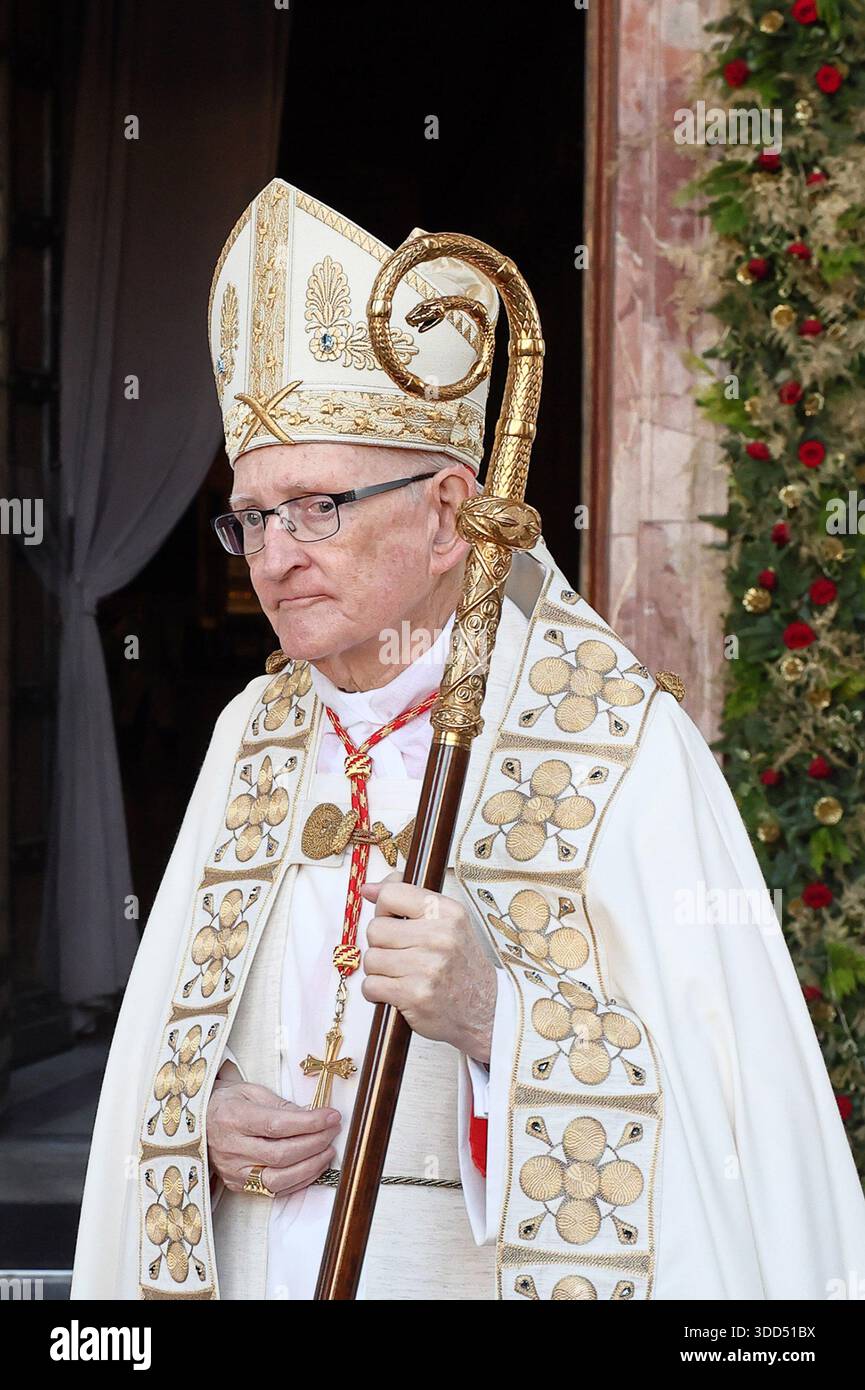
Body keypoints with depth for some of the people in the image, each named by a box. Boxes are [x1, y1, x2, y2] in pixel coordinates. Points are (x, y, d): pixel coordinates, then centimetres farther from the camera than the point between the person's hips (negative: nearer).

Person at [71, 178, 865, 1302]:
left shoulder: (619, 741, -12)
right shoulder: (256, 737, 4)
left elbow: (731, 1109, -18)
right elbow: (167, 1046, 9)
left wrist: (500, 1017, -30)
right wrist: (208, 1124, -10)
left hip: (483, 1275, -4)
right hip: (261, 1269, 5)